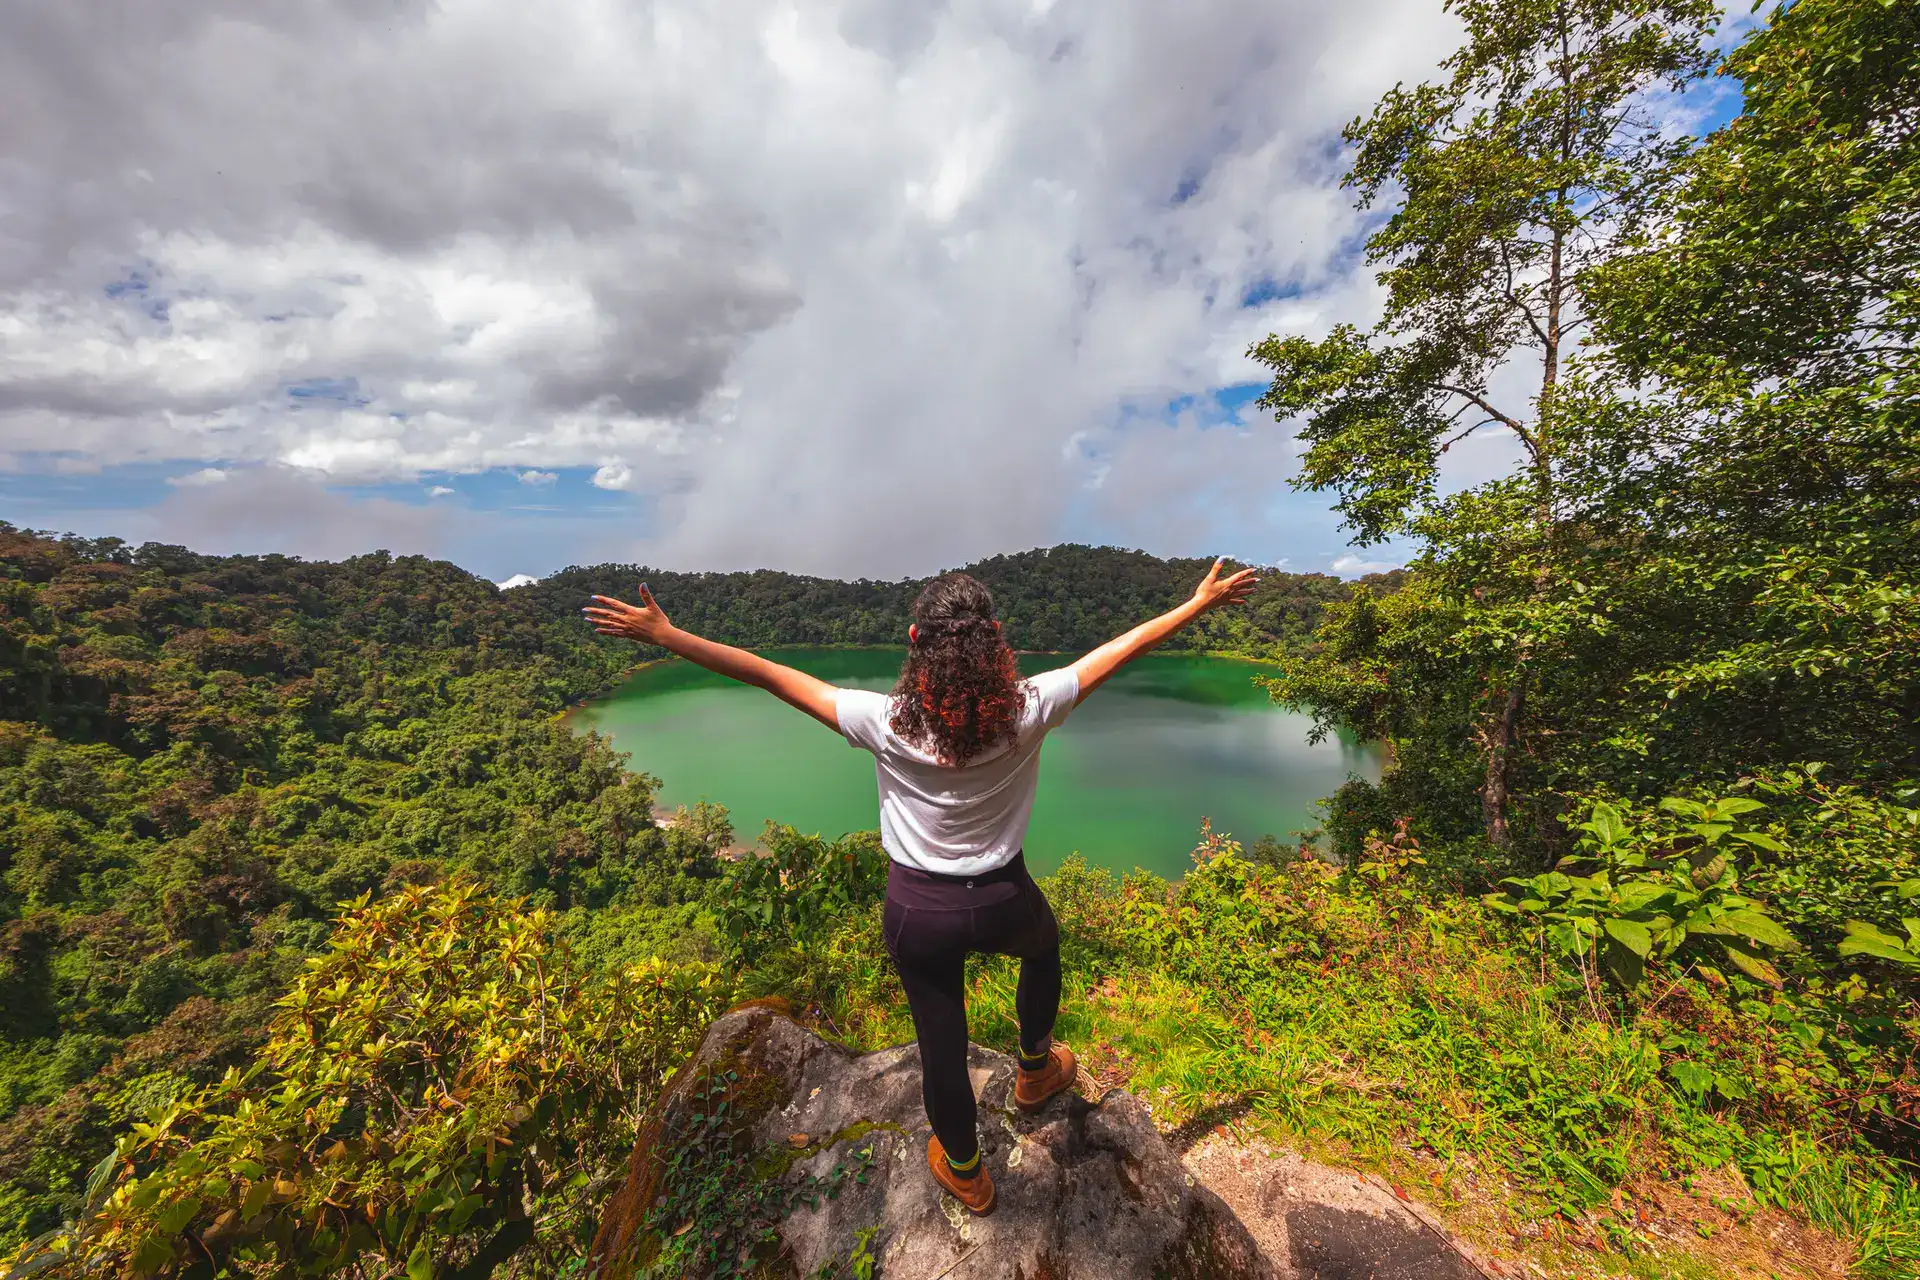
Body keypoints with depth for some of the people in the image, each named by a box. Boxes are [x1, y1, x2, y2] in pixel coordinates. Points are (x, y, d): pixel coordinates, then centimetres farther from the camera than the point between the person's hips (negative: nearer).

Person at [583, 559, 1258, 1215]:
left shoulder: (887, 721, -24)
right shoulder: (1026, 711, -22)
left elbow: (767, 675, -17)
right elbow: (1122, 648, -10)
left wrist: (665, 634, -6)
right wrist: (1198, 604, 3)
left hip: (919, 912, 0)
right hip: (1002, 900, 1)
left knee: (942, 1042, 23)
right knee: (1043, 946, 36)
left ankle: (964, 1172, 53)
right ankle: (1034, 1069, 59)